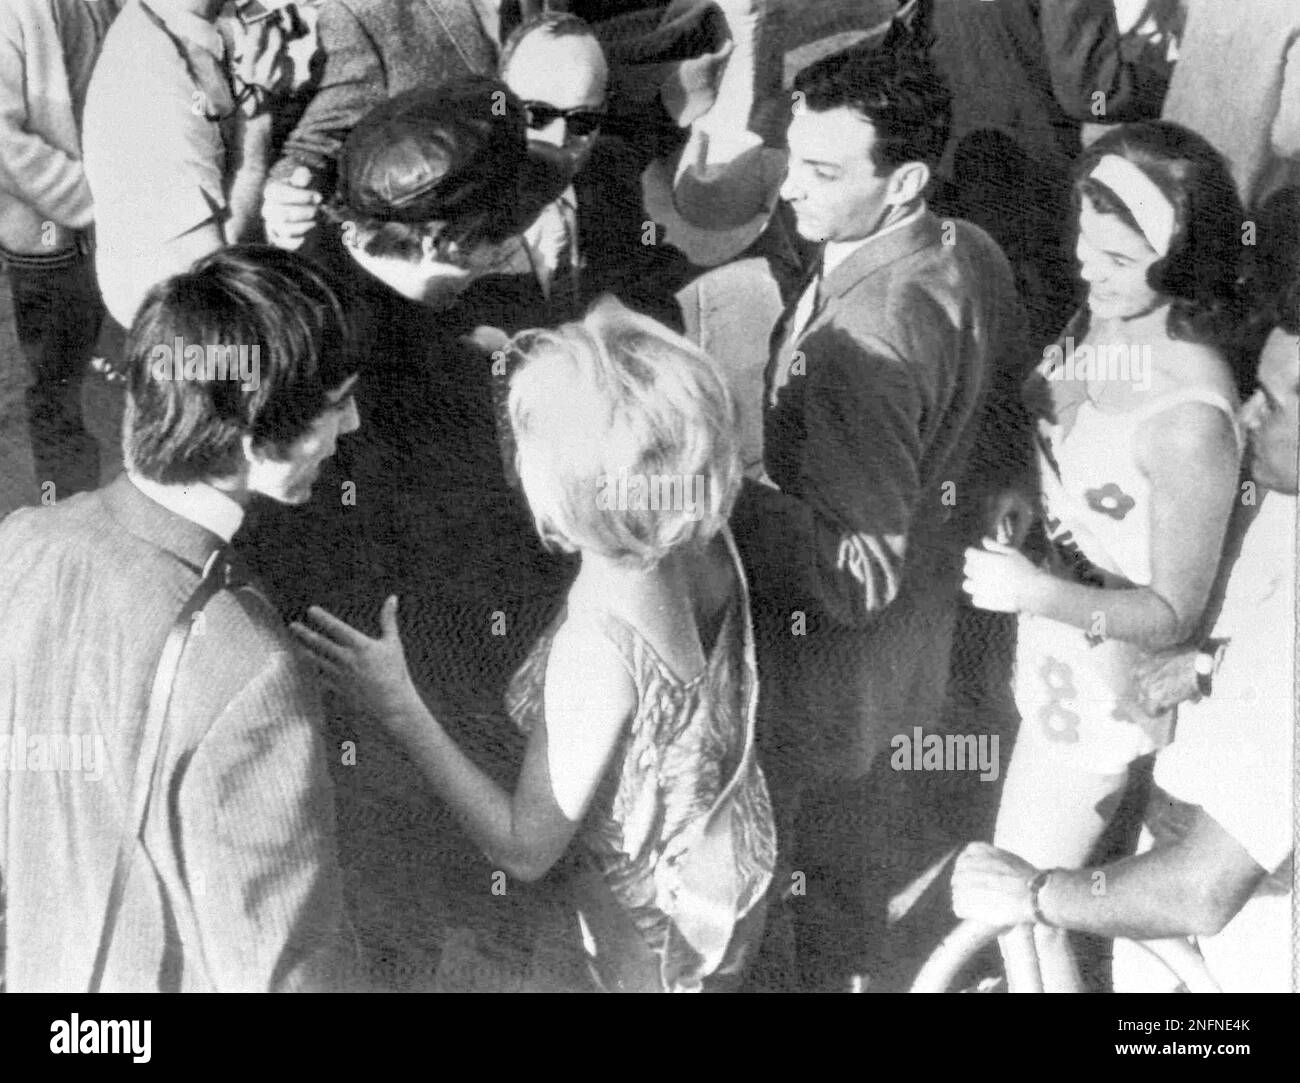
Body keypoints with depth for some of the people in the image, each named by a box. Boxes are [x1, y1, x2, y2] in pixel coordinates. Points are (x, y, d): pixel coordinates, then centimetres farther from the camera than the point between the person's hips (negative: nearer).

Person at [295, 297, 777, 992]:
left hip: (658, 923, -6)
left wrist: (400, 710, -31)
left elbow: (524, 850, -29)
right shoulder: (703, 538, -22)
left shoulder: (598, 649, -40)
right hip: (734, 863, 6)